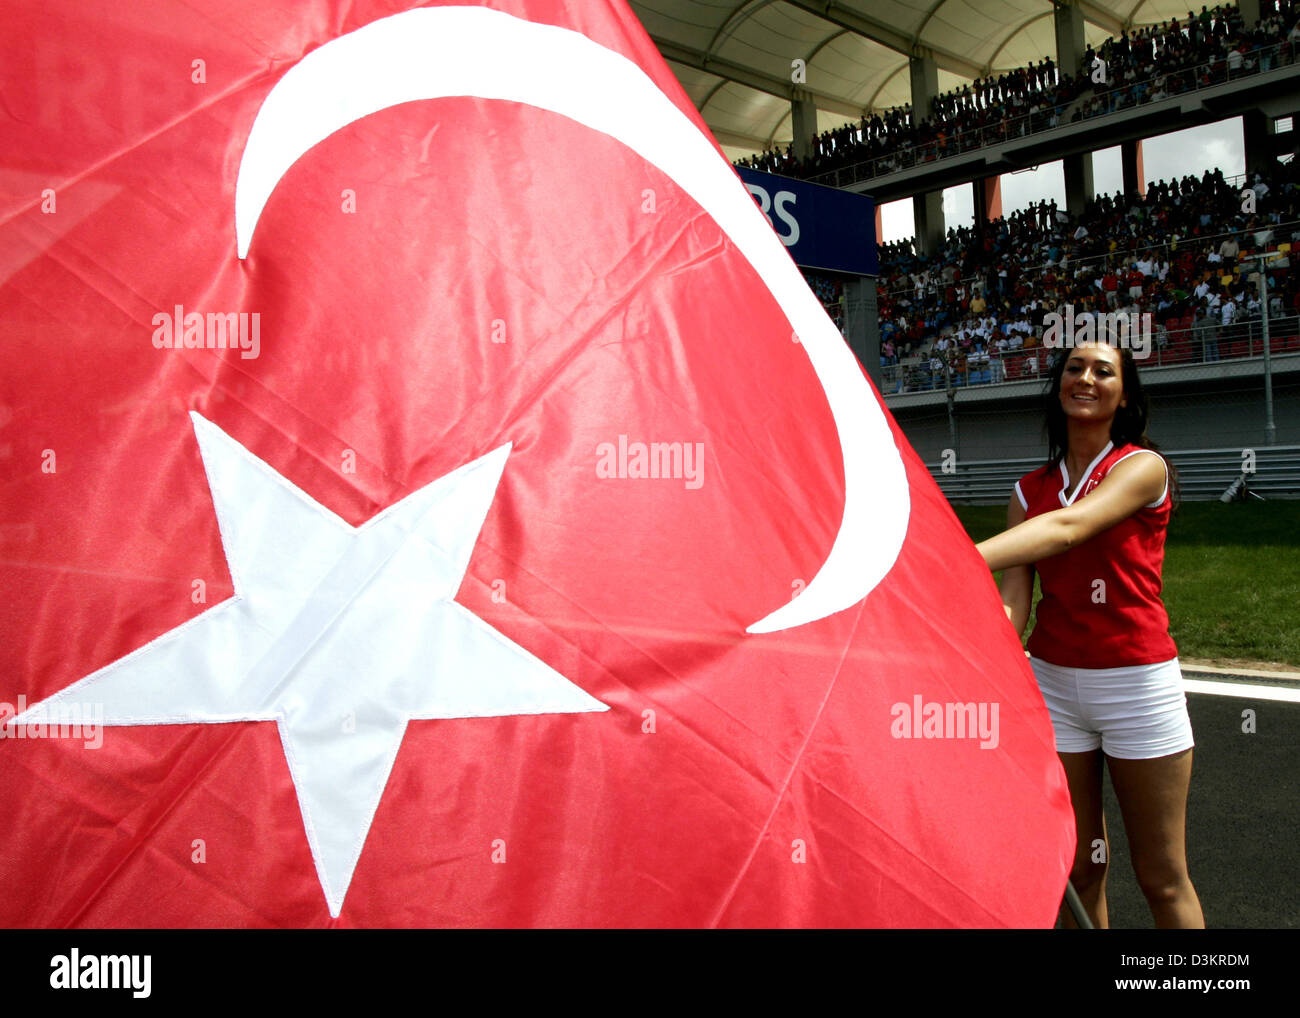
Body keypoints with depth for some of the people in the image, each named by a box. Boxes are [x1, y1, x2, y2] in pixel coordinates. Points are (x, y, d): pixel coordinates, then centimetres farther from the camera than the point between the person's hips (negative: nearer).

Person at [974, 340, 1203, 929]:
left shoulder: (1143, 466, -6)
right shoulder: (1030, 489, 8)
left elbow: (1068, 527, -26)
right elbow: (1013, 599, -3)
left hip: (1137, 682, -3)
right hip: (1052, 682, 4)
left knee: (1163, 879, 7)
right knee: (1077, 871, 11)